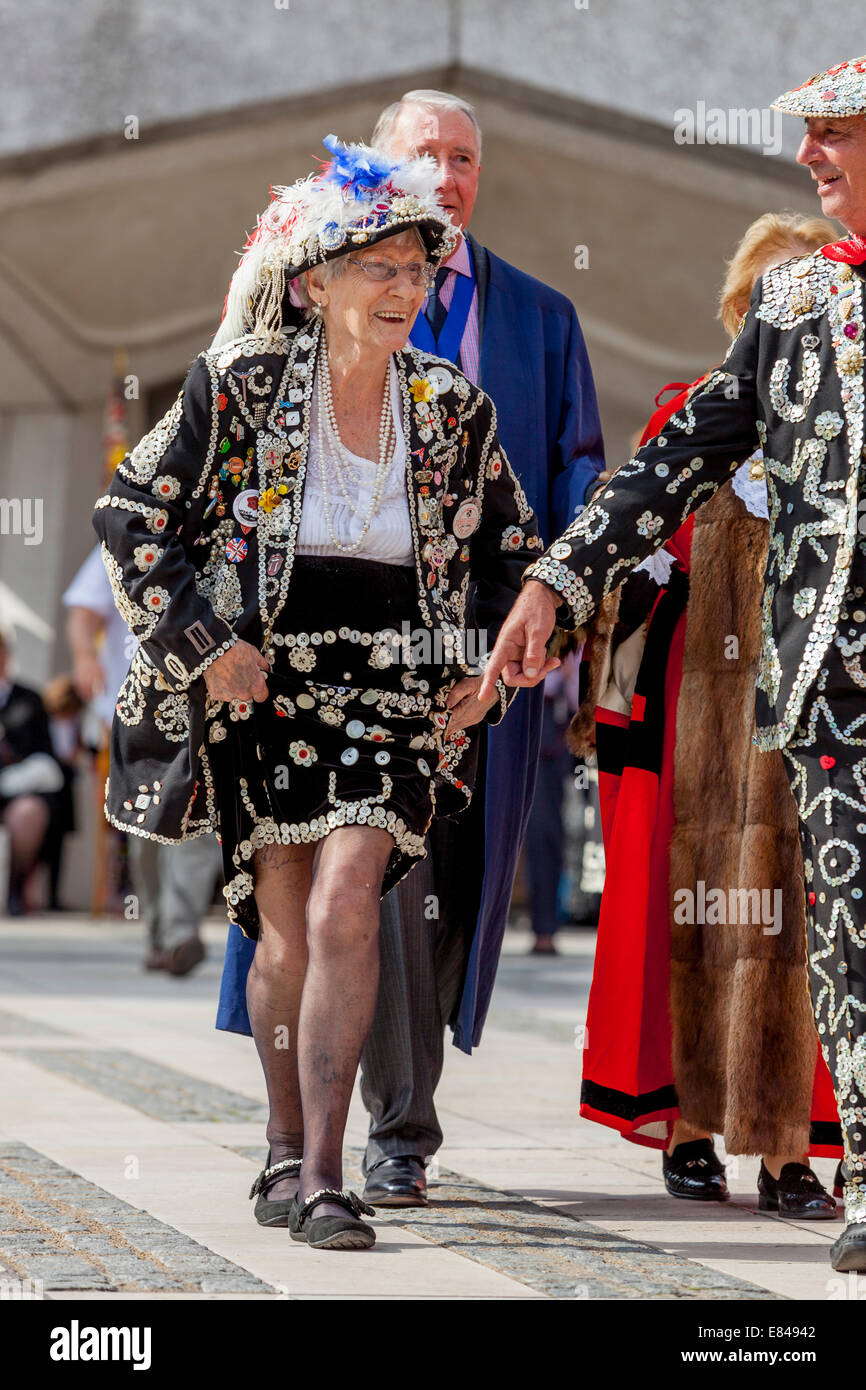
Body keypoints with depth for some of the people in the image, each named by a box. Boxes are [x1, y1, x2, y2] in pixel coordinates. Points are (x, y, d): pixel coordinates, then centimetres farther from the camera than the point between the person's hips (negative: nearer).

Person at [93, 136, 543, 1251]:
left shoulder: (455, 411, 4)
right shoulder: (238, 386, -5)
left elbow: (513, 552, 18)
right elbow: (134, 517, 0)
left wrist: (487, 673, 7)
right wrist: (202, 645, -7)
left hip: (394, 690, 1)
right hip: (262, 687, -1)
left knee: (345, 907, -15)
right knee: (286, 930, 1)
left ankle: (319, 1176, -14)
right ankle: (286, 1148, 22)